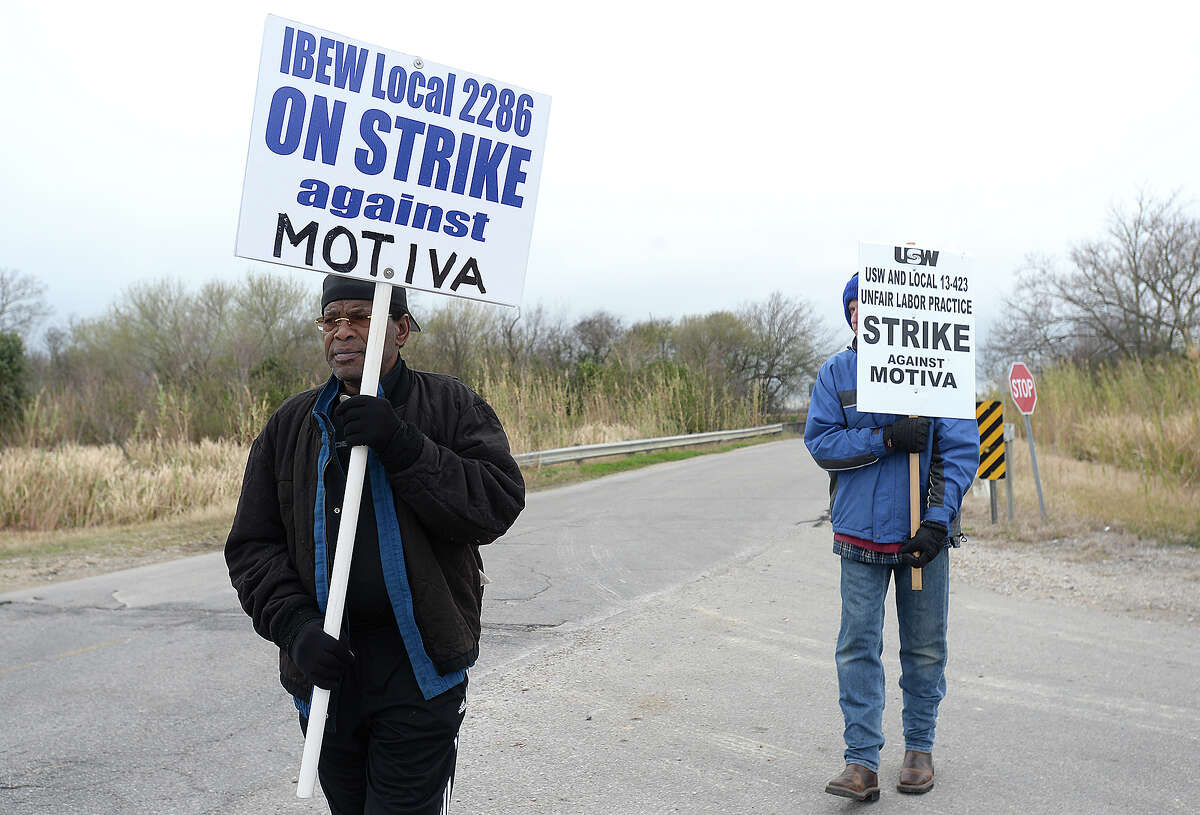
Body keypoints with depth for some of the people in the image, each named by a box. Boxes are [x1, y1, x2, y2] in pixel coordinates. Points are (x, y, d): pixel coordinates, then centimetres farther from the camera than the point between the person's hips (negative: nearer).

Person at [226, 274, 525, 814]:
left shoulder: (450, 406, 0)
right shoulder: (290, 425, 10)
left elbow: (499, 503, -13)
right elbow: (252, 546, 7)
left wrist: (401, 445, -20)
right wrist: (294, 623, -10)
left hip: (420, 673, -4)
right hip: (326, 672, 4)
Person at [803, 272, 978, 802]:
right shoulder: (835, 373, 2)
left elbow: (962, 447, -6)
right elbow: (820, 442, -5)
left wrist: (938, 519, -16)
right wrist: (888, 438, -19)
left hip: (922, 534, 0)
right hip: (860, 534, 1)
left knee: (925, 648, 11)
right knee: (858, 648, -1)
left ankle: (919, 748, 28)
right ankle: (862, 762, 5)